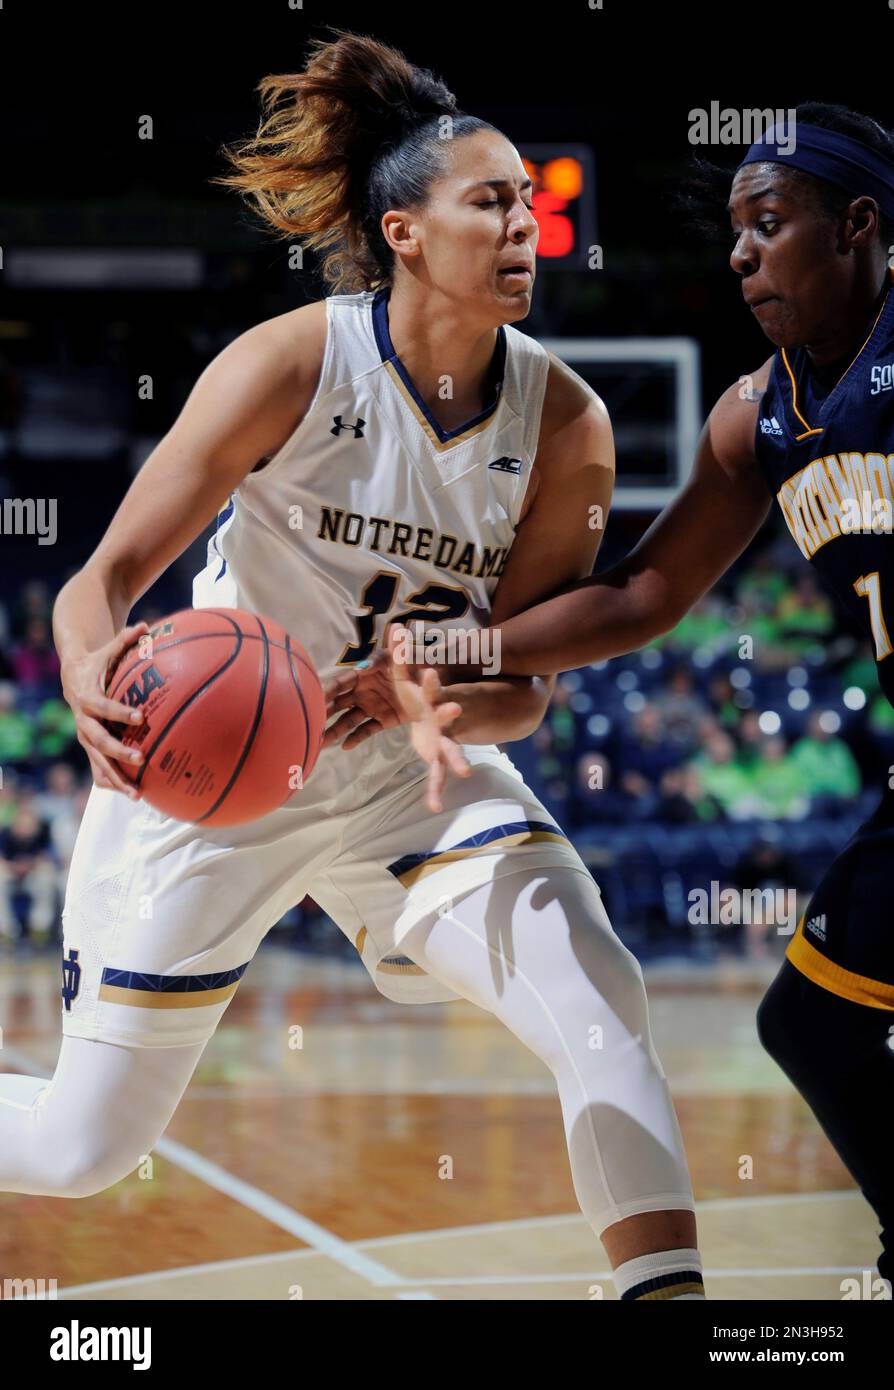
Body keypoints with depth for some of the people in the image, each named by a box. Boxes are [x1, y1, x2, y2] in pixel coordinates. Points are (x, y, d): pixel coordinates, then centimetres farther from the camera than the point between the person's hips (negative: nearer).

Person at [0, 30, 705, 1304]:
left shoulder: (564, 423, -10)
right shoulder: (295, 364, -19)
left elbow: (520, 690, -7)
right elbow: (107, 576, -17)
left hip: (412, 776, 3)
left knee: (600, 1001, -22)